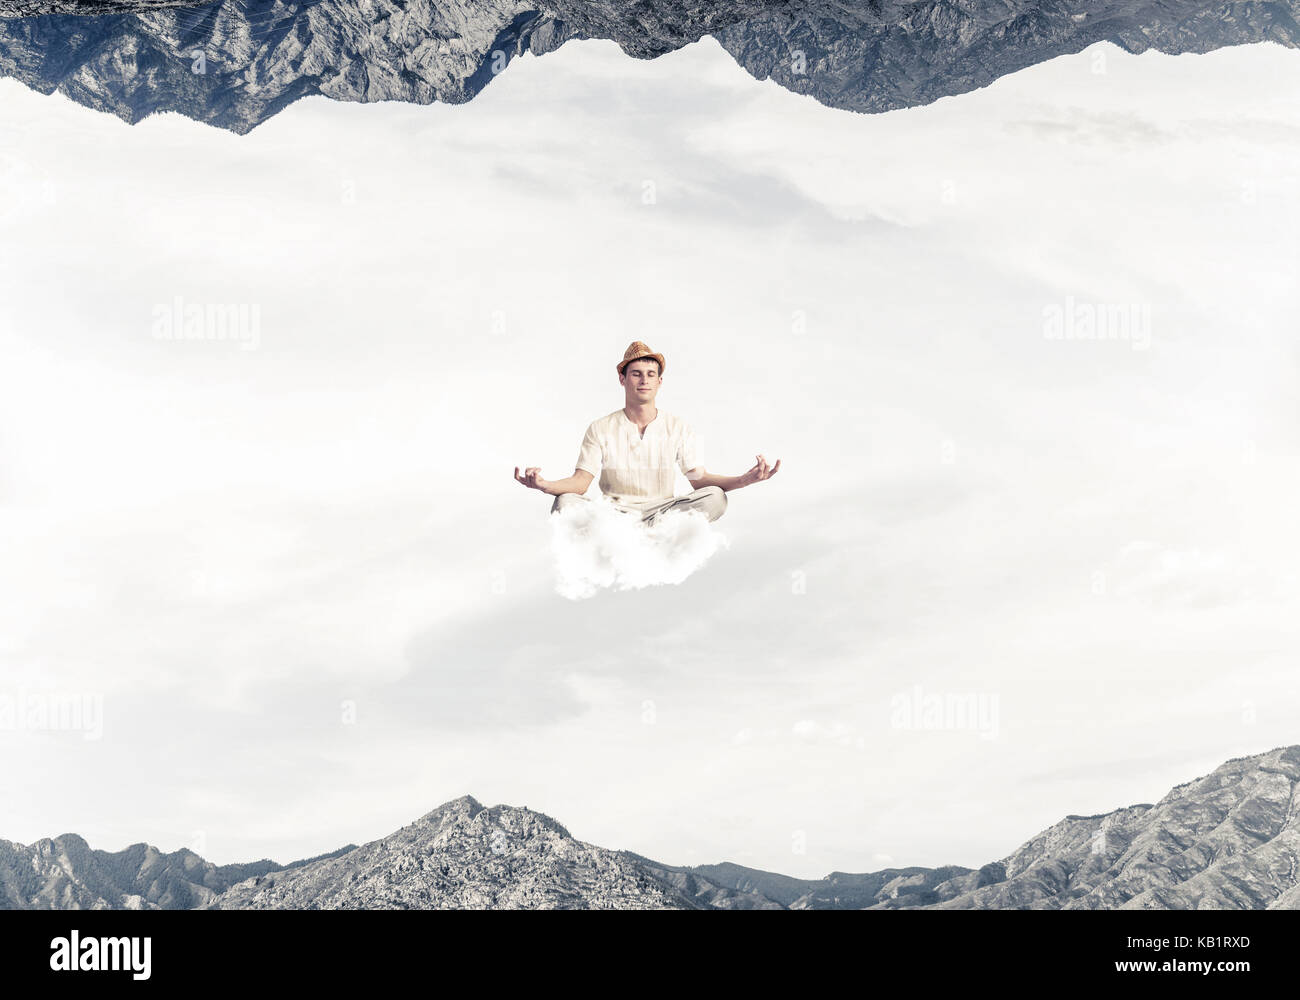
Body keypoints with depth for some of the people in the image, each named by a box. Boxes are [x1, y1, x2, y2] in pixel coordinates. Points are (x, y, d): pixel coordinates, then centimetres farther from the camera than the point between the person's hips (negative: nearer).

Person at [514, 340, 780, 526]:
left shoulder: (678, 428, 8)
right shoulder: (600, 429, 5)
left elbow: (698, 479, 0)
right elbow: (581, 481, -3)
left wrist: (744, 479, -19)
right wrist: (544, 485, -26)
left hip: (660, 510, 1)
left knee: (715, 497, -26)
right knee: (565, 503, -30)